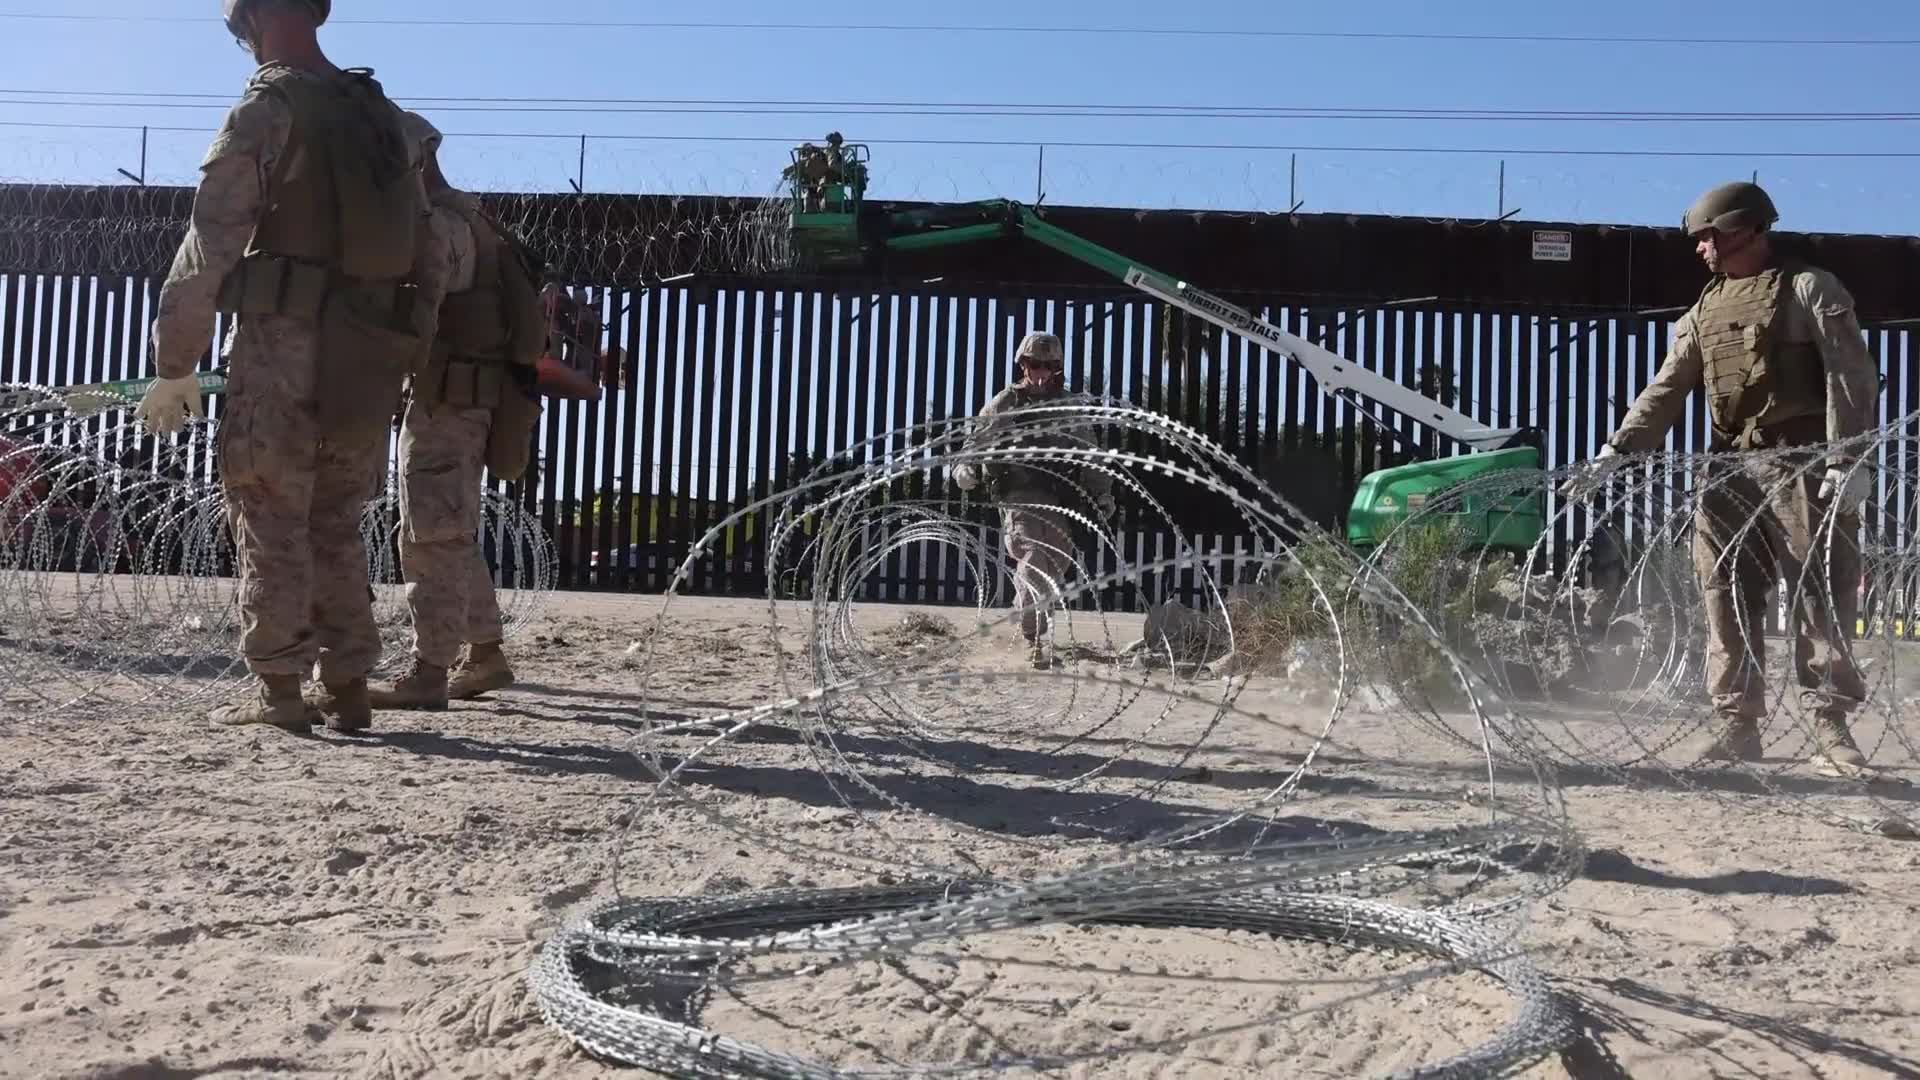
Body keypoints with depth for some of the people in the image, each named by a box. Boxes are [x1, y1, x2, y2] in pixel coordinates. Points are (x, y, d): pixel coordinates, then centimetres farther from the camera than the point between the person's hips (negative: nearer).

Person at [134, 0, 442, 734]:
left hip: (285, 342, -6)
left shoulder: (266, 110, -4)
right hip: (370, 355, 6)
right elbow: (423, 250, 16)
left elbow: (209, 247, -8)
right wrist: (406, 353, 20)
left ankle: (277, 690, 0)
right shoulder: (381, 116, 16)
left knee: (271, 521, 0)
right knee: (335, 524, 12)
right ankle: (347, 690, 12)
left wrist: (173, 364, -4)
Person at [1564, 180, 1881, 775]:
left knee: (1821, 597, -3)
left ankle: (1831, 727, 3)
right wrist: (1615, 451, -1)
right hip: (1731, 472, 6)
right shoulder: (1704, 309, 17)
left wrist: (1846, 459, -16)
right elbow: (1667, 389, 11)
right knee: (1727, 602, 3)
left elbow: (1850, 376, -7)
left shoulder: (1810, 288, 0)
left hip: (1804, 468, -5)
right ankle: (1736, 726, 9)